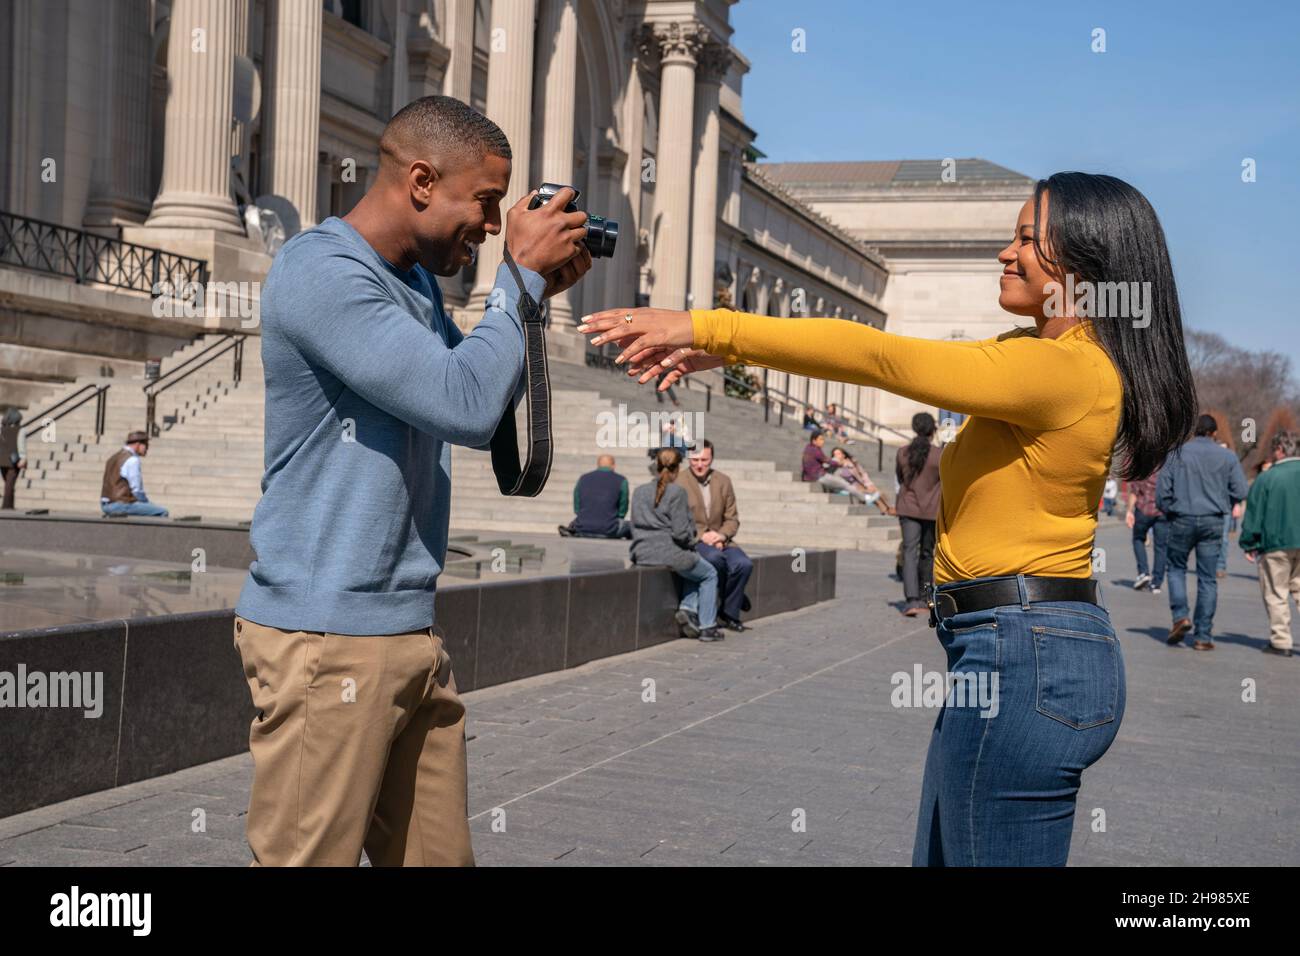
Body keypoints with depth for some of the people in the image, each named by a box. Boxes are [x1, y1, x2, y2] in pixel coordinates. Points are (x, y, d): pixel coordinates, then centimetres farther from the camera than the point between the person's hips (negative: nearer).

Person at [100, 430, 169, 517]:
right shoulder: (132, 459, -11)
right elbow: (136, 489, -16)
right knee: (162, 512, -11)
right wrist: (147, 502, 1)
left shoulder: (114, 457, 17)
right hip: (121, 504, -10)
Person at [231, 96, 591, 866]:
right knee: (312, 854, 0)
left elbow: (490, 416, 18)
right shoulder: (322, 272, -15)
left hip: (412, 630, 9)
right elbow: (467, 406, -23)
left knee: (438, 854, 12)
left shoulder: (416, 281, 14)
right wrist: (521, 275, -10)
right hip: (327, 636, -9)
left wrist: (536, 294, 7)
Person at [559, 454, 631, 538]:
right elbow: (622, 512, 9)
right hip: (608, 532, -3)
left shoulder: (583, 479, 12)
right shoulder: (621, 481, 3)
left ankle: (571, 529, 4)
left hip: (583, 530, 3)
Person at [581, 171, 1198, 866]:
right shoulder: (1037, 352, 14)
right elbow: (890, 358, 10)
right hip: (1022, 648, 10)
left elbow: (874, 357, -20)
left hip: (1024, 656, -10)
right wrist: (723, 352, 4)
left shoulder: (1062, 368, -17)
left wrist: (709, 327, -17)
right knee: (939, 855, 17)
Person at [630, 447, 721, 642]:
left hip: (642, 554, 7)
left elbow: (635, 527, 11)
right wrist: (691, 544, 5)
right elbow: (681, 532, -16)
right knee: (709, 575, 18)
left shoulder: (639, 491, 8)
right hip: (669, 553, -7)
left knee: (694, 568, 31)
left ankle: (687, 608, 12)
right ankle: (707, 627, 14)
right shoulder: (677, 492, -11)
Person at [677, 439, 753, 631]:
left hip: (719, 539, 4)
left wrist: (722, 535, -10)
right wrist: (701, 535, -18)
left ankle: (729, 613, -4)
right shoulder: (678, 482, -4)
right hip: (690, 541, -4)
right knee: (715, 557, -35)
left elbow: (732, 518, 11)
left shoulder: (723, 482, 10)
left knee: (744, 564, -23)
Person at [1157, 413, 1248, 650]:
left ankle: (1180, 615, -3)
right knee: (1207, 578, 5)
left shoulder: (1177, 453, -1)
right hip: (1213, 522, 1)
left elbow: (1162, 490, -4)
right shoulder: (1228, 457, 2)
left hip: (1182, 520, -1)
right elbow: (1240, 492, -2)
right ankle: (1203, 636, 5)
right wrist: (1222, 504, 16)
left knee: (1176, 568, 17)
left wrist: (1169, 511, 11)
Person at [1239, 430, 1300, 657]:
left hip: (1276, 543, -4)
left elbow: (1253, 514, -5)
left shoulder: (1267, 477, -8)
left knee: (1275, 593, 6)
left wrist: (1248, 544, 3)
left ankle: (1280, 641, 7)